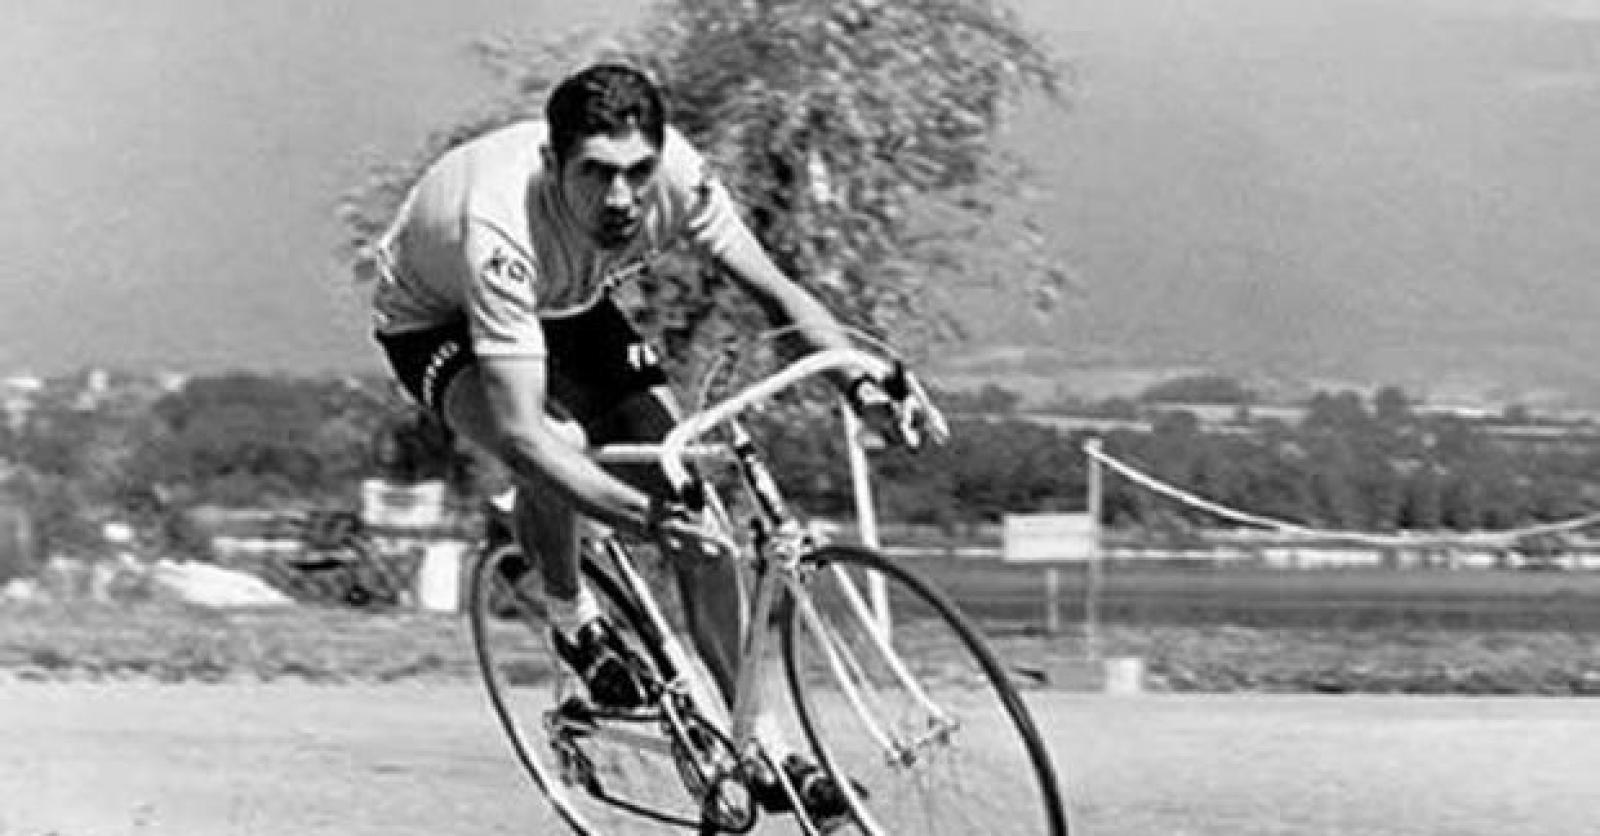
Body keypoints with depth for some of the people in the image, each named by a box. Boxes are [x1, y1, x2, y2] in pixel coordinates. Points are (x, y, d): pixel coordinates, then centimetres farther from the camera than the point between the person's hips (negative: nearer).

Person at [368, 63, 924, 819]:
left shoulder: (674, 174, -31)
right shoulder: (503, 230, -44)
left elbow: (777, 293, -19)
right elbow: (520, 435, -48)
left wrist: (862, 382, -37)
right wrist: (641, 516, -60)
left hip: (568, 304, 5)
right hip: (435, 320, -5)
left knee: (693, 505, -11)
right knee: (557, 447, -35)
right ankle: (571, 616, -4)